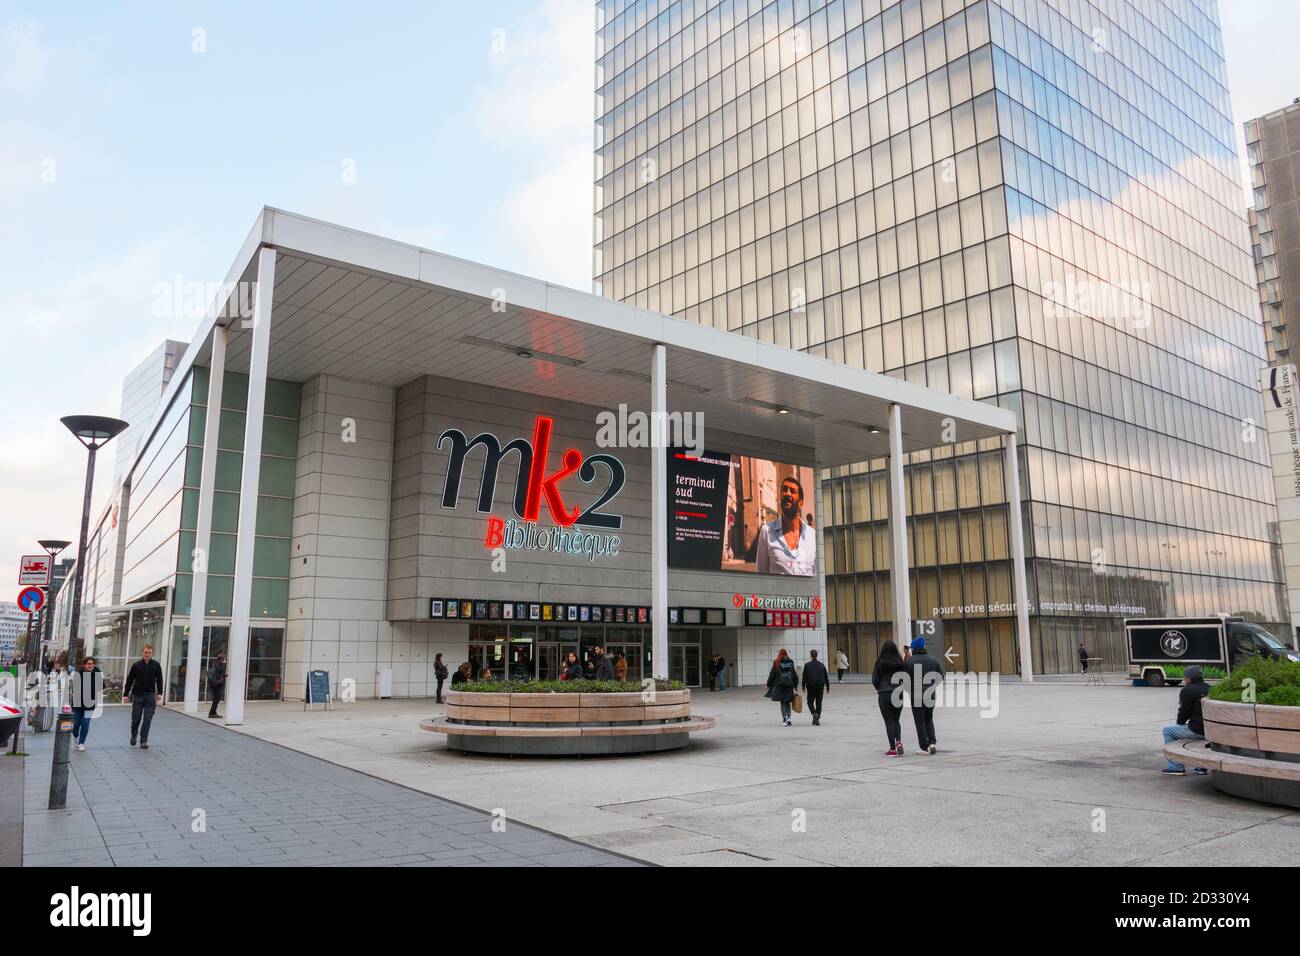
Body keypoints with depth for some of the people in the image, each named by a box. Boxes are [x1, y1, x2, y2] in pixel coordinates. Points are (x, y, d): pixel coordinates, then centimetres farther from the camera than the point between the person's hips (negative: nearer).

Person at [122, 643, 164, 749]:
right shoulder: (136, 665, 0)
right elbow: (129, 680, 4)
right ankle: (134, 735, 34)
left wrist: (159, 693, -2)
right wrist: (125, 694, 1)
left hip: (150, 696, 0)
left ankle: (143, 741, 3)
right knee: (136, 718, 6)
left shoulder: (156, 665, 3)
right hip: (138, 695, 0)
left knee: (147, 719, -3)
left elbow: (159, 680, 7)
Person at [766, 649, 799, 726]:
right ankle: (788, 718, 1)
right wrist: (795, 685, 16)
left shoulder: (776, 663, -5)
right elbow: (795, 675, 7)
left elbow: (772, 675, -3)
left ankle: (784, 718, -5)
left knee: (782, 702, 3)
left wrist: (769, 685, 7)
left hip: (779, 685, -2)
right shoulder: (790, 663, 3)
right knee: (787, 702, 12)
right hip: (789, 685, 3)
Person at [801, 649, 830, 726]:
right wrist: (827, 687, 16)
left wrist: (803, 687, 2)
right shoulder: (822, 665, 6)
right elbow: (826, 677, 9)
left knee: (810, 702, 8)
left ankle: (815, 714, -17)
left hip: (811, 687, -3)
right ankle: (817, 719, 7)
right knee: (819, 703, 9)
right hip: (820, 687, 3)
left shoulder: (807, 665, -6)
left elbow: (804, 677, -7)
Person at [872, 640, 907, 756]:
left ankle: (892, 749, 3)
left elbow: (875, 680, -5)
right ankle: (898, 741, -3)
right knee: (896, 720, 18)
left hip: (884, 694, -3)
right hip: (898, 694, 3)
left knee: (889, 721, 5)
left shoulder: (880, 662, -8)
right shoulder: (900, 662, -3)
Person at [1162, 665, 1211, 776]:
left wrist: (1180, 724, 14)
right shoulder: (1210, 689, 14)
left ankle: (1176, 767, 4)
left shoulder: (1187, 691, -9)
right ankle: (1202, 766, 32)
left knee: (1168, 731, 7)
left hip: (1198, 730, -8)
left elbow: (1184, 712, -5)